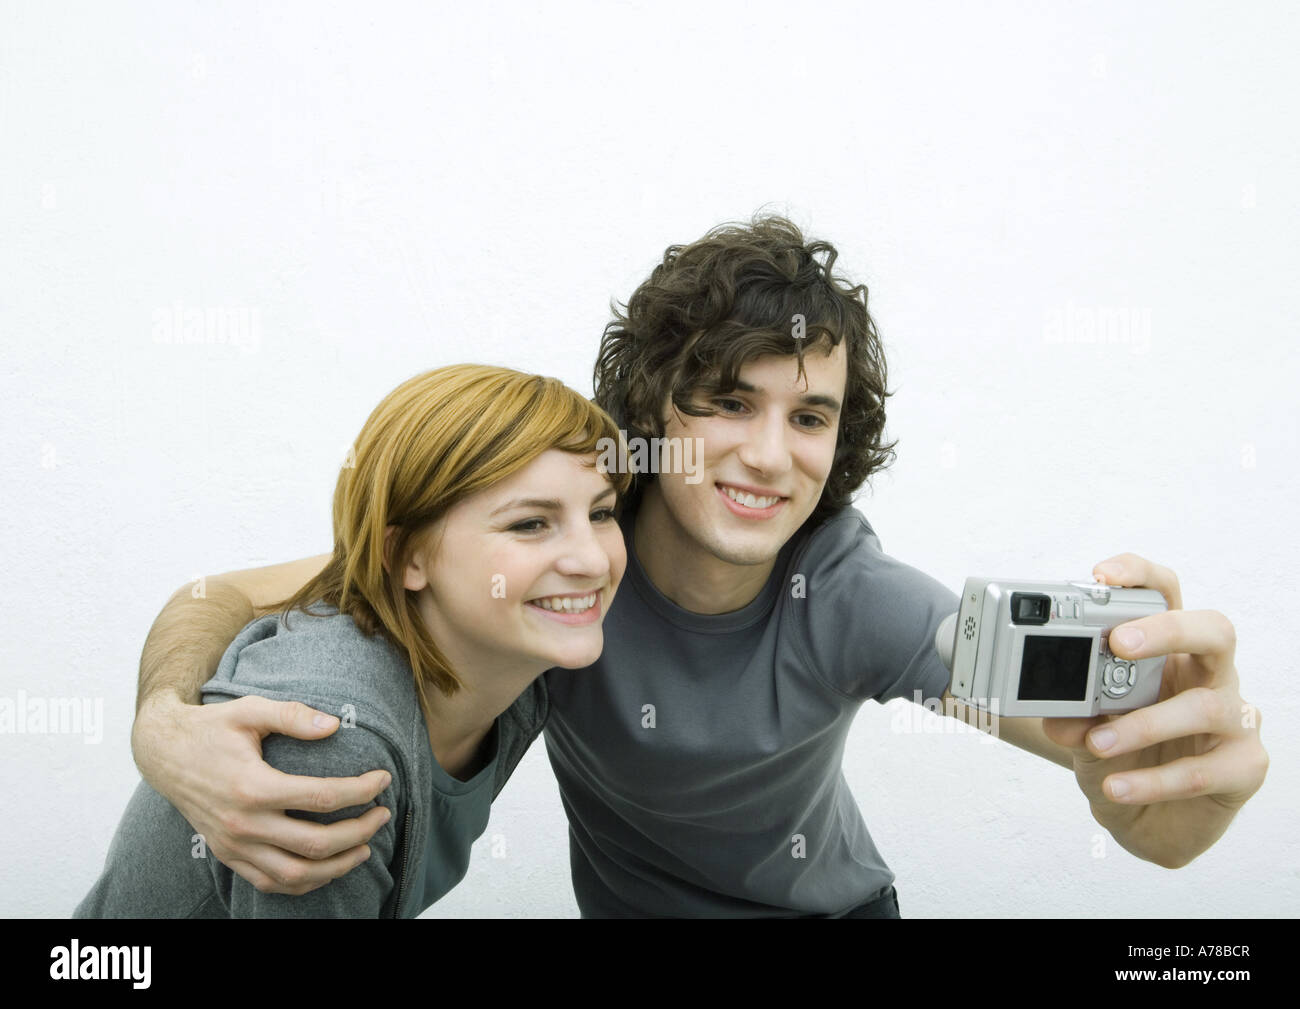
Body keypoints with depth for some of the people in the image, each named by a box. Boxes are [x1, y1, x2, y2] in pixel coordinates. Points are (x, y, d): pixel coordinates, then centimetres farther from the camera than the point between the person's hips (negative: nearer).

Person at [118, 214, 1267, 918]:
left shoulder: (853, 594, -28)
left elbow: (1149, 827, -34)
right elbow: (221, 601, -22)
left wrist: (1198, 758, -58)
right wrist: (169, 730, -44)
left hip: (829, 903, 0)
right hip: (623, 902, 0)